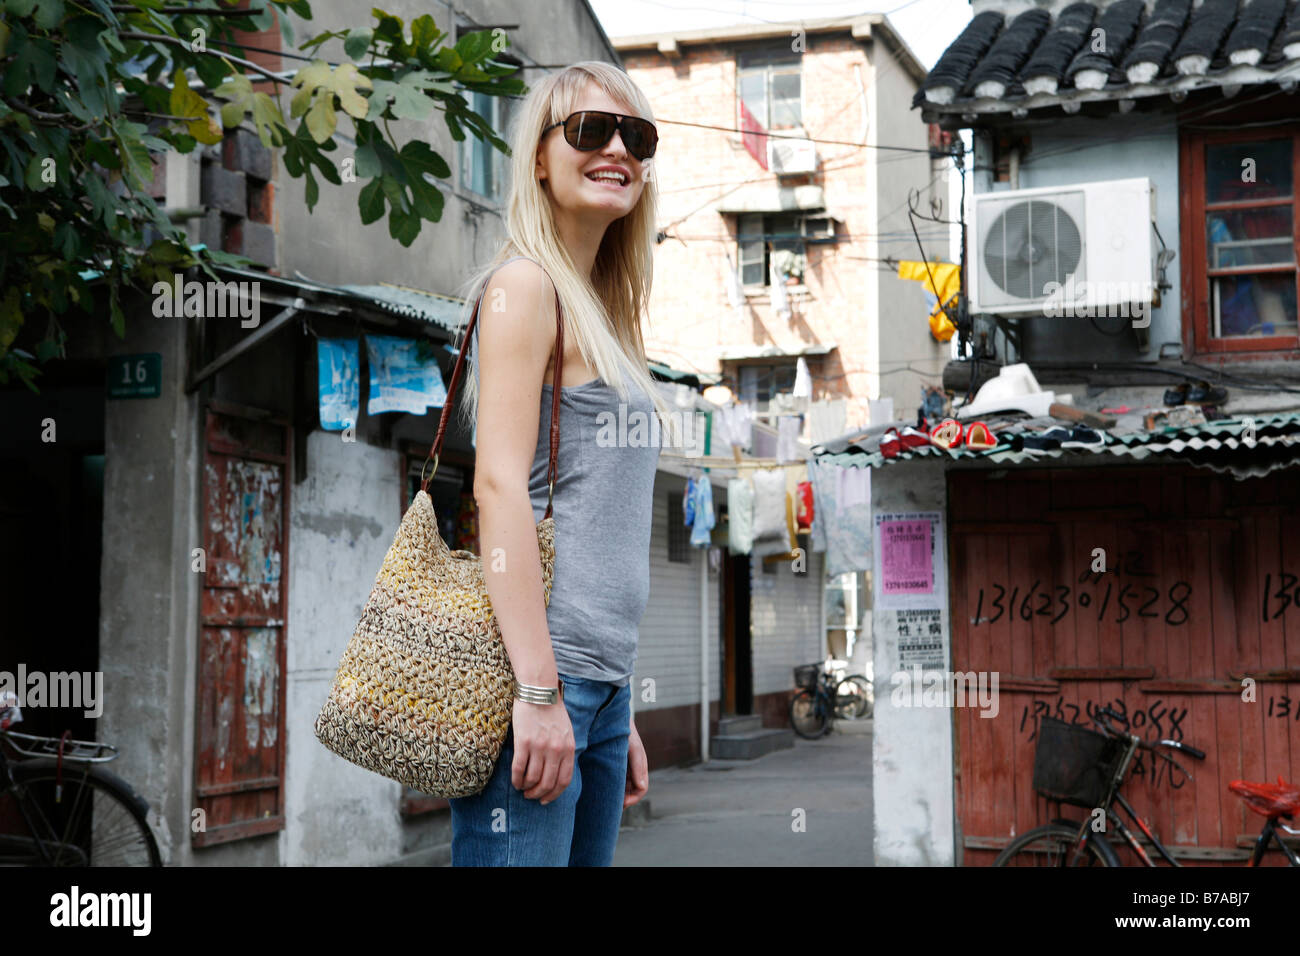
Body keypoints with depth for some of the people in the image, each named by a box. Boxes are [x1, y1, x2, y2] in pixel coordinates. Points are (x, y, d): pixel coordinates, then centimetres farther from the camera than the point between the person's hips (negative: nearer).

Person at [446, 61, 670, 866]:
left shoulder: (602, 313, 21)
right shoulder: (525, 283, -4)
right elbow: (500, 484, -15)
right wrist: (539, 691, -21)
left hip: (602, 680, 9)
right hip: (534, 667, -9)